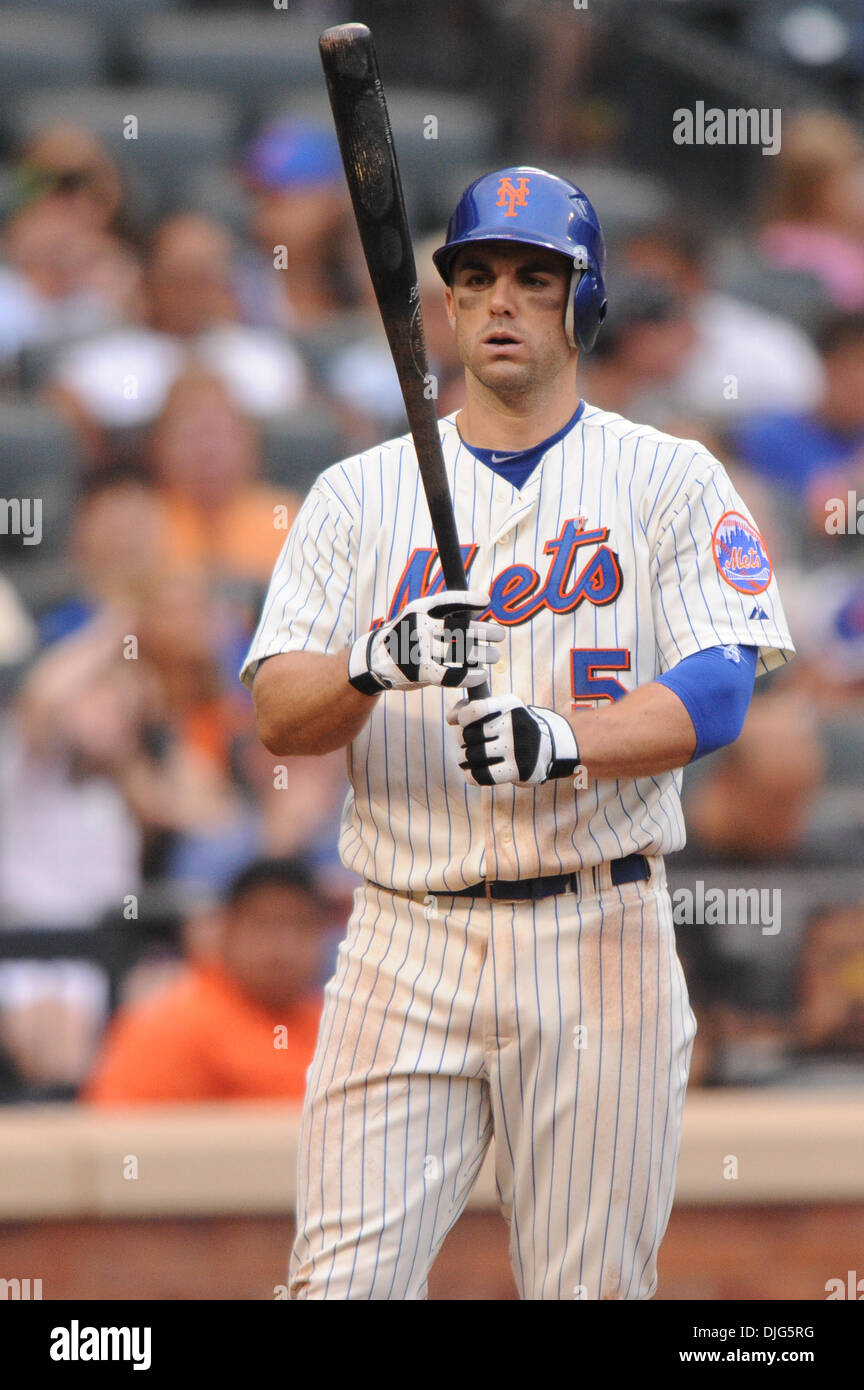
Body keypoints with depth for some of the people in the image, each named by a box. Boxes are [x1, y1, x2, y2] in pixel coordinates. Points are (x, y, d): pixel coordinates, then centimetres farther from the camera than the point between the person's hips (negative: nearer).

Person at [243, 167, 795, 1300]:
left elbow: (717, 693, -7)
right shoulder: (358, 494, 11)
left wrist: (566, 738, -25)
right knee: (344, 1278, -9)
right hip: (406, 941, 1)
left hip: (602, 940, -1)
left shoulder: (670, 479, 6)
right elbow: (278, 714, 2)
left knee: (593, 1282, 0)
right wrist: (376, 667, -20)